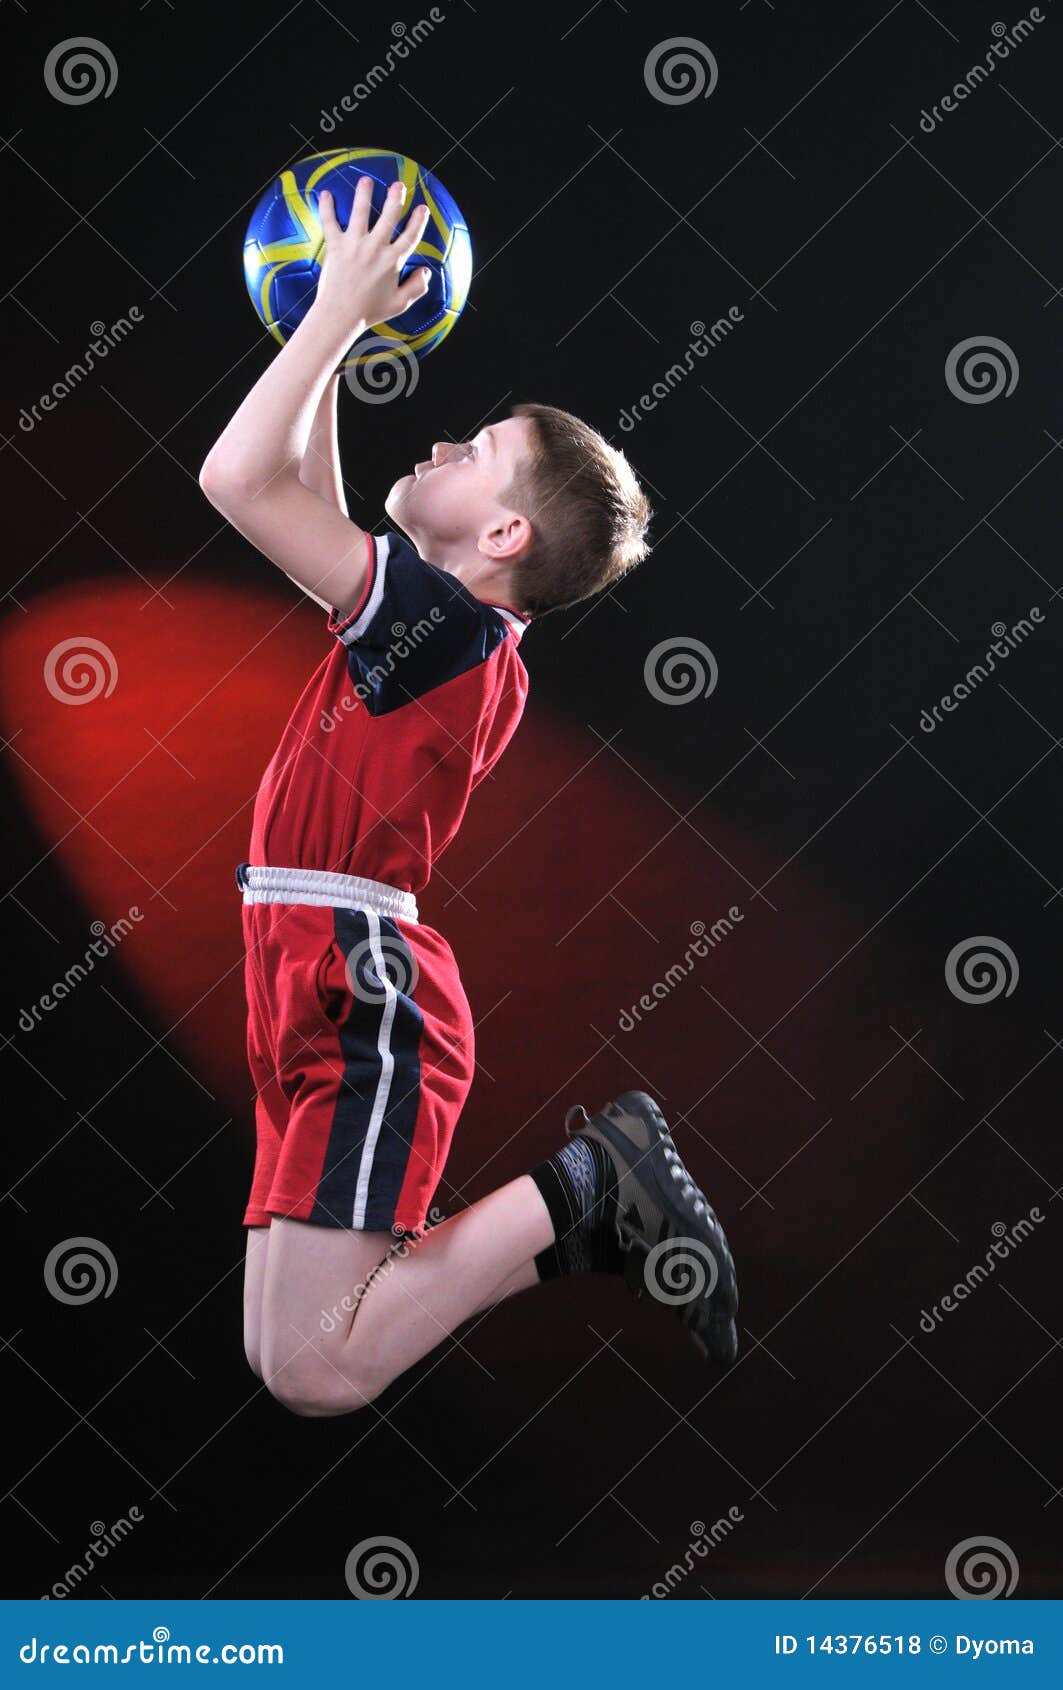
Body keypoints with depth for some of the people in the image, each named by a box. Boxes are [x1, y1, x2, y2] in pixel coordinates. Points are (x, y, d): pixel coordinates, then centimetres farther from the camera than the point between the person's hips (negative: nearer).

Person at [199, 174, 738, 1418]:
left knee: (314, 1376, -13)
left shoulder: (442, 614, -13)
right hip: (320, 1004, 9)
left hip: (365, 1017, -9)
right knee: (276, 1359, 11)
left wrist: (341, 310, -10)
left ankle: (581, 1192, -2)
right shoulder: (452, 629, 14)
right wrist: (333, 335, 25)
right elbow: (308, 509, 29)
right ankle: (594, 1218, 12)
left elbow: (236, 478, -18)